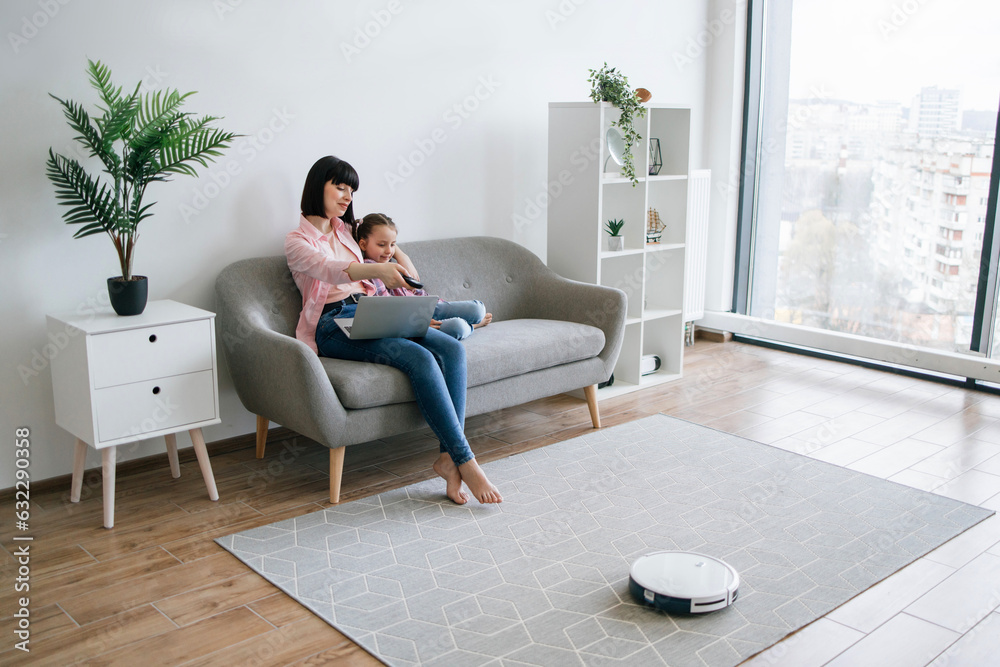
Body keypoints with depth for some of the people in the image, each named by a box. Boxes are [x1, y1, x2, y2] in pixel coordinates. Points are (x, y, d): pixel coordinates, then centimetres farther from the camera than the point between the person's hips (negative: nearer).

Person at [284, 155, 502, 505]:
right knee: (420, 358, -32)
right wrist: (376, 269, -39)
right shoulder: (297, 240, 2)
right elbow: (329, 269, -20)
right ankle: (465, 461, -28)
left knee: (452, 349, -21)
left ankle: (448, 457, -25)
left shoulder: (348, 230, 22)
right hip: (334, 325, -7)